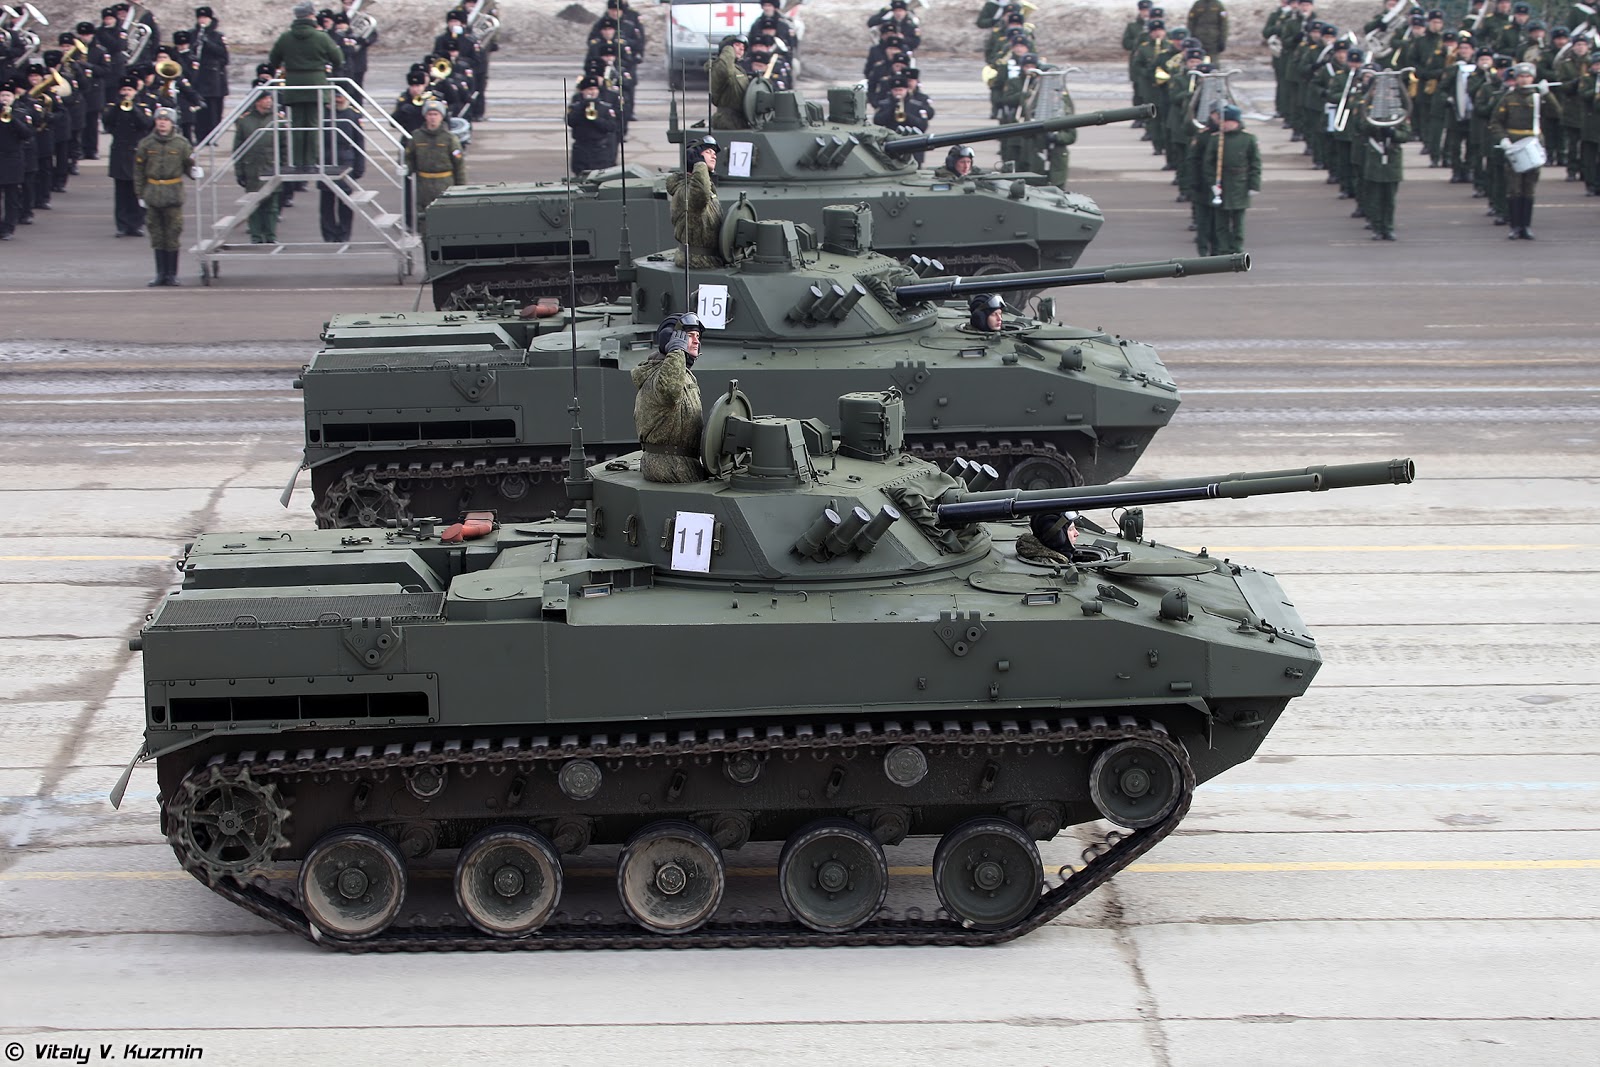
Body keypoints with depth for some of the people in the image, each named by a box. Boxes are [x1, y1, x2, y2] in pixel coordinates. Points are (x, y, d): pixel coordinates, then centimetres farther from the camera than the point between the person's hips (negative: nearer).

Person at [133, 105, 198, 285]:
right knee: (157, 236, 7)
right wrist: (140, 194, 5)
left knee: (172, 236, -1)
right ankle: (161, 273, 15)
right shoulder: (146, 144, 4)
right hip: (153, 194, 2)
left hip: (173, 195, -2)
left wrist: (195, 171, -14)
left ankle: (172, 274, 8)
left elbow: (188, 165, 9)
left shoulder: (181, 143, 0)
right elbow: (139, 170, 8)